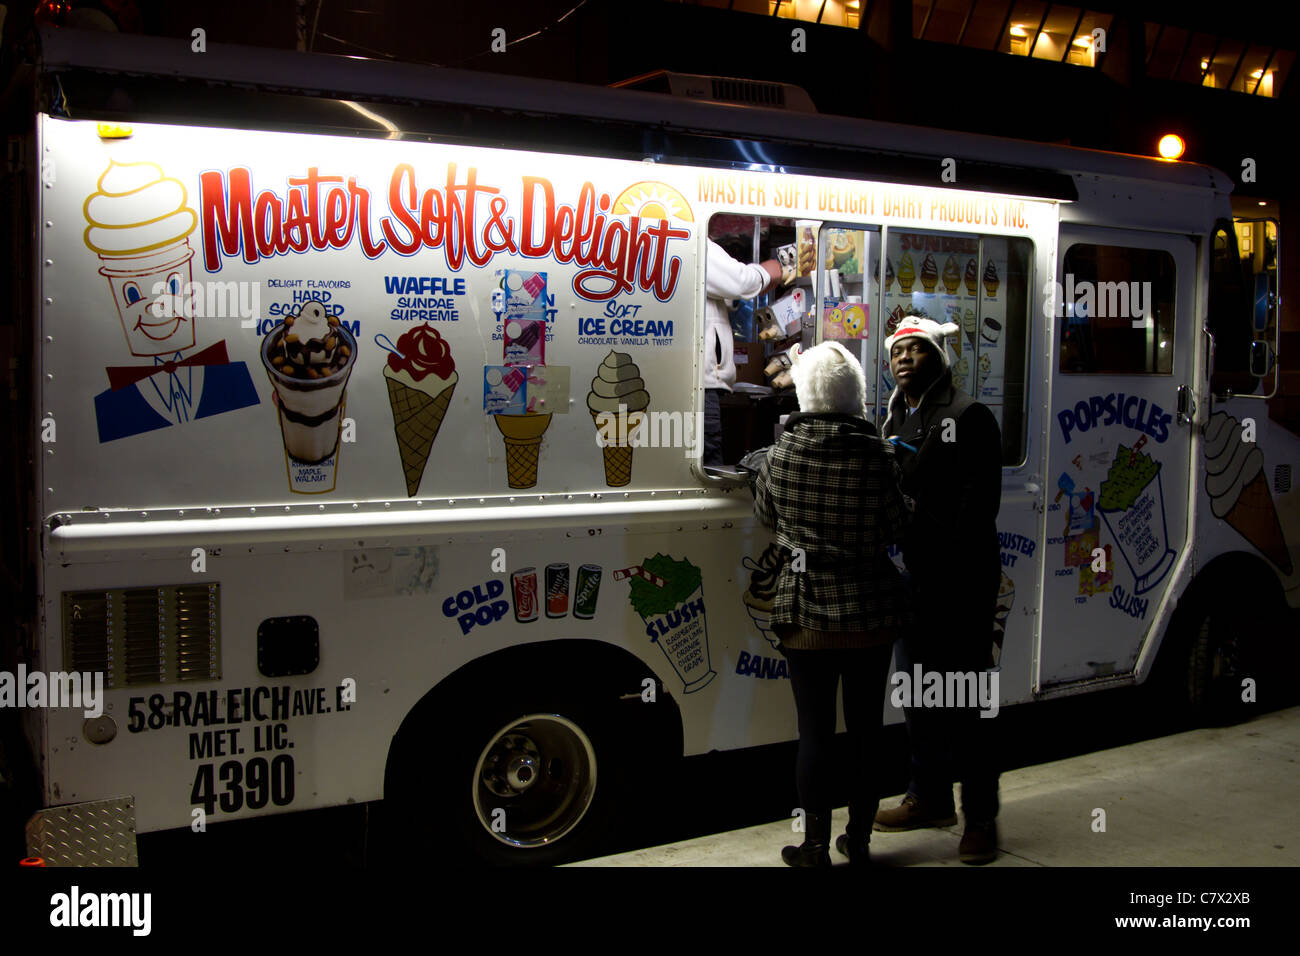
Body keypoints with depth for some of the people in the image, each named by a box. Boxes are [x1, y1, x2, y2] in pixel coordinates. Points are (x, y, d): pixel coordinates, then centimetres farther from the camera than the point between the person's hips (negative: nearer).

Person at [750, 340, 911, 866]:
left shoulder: (781, 453, -7)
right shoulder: (877, 455, -10)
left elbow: (765, 512, 10)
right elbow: (895, 528, 0)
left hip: (806, 612, -1)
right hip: (872, 612, 1)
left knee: (815, 731, 7)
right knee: (866, 729, 13)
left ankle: (816, 846, 15)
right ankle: (858, 841, 25)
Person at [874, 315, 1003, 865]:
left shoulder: (968, 416, -6)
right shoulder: (894, 422, 16)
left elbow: (979, 499, -14)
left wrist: (948, 562, -20)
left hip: (962, 579, -7)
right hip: (914, 577, 7)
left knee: (963, 697, -3)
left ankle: (981, 816, 9)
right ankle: (930, 798, 28)